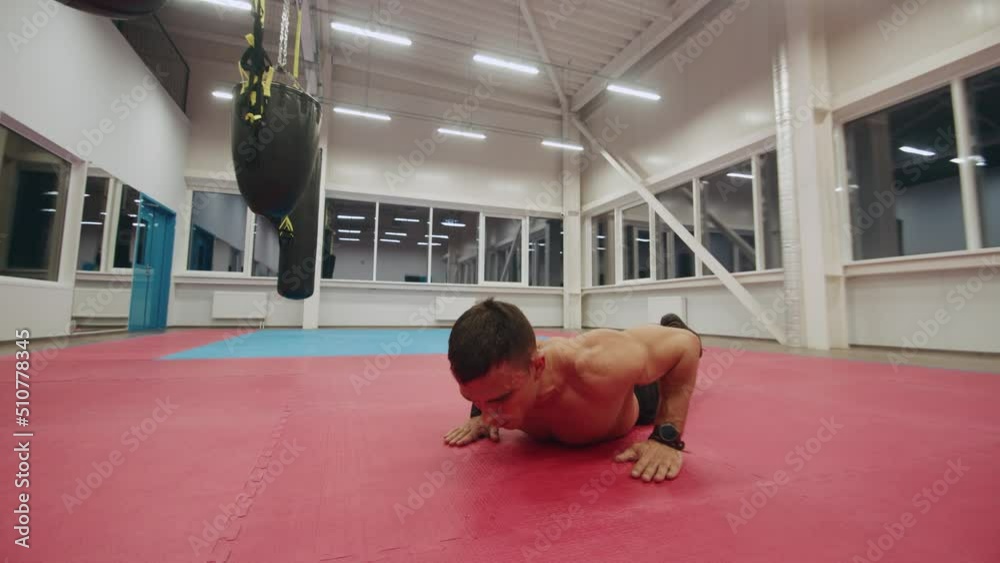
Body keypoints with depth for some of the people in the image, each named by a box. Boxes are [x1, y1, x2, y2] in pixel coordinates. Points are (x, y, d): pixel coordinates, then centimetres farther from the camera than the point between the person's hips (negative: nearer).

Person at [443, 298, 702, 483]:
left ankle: (671, 326, 57)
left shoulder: (599, 367, -52)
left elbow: (687, 343, -35)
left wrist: (667, 437, -38)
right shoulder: (505, 373, -39)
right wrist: (480, 415, -24)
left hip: (632, 391, -1)